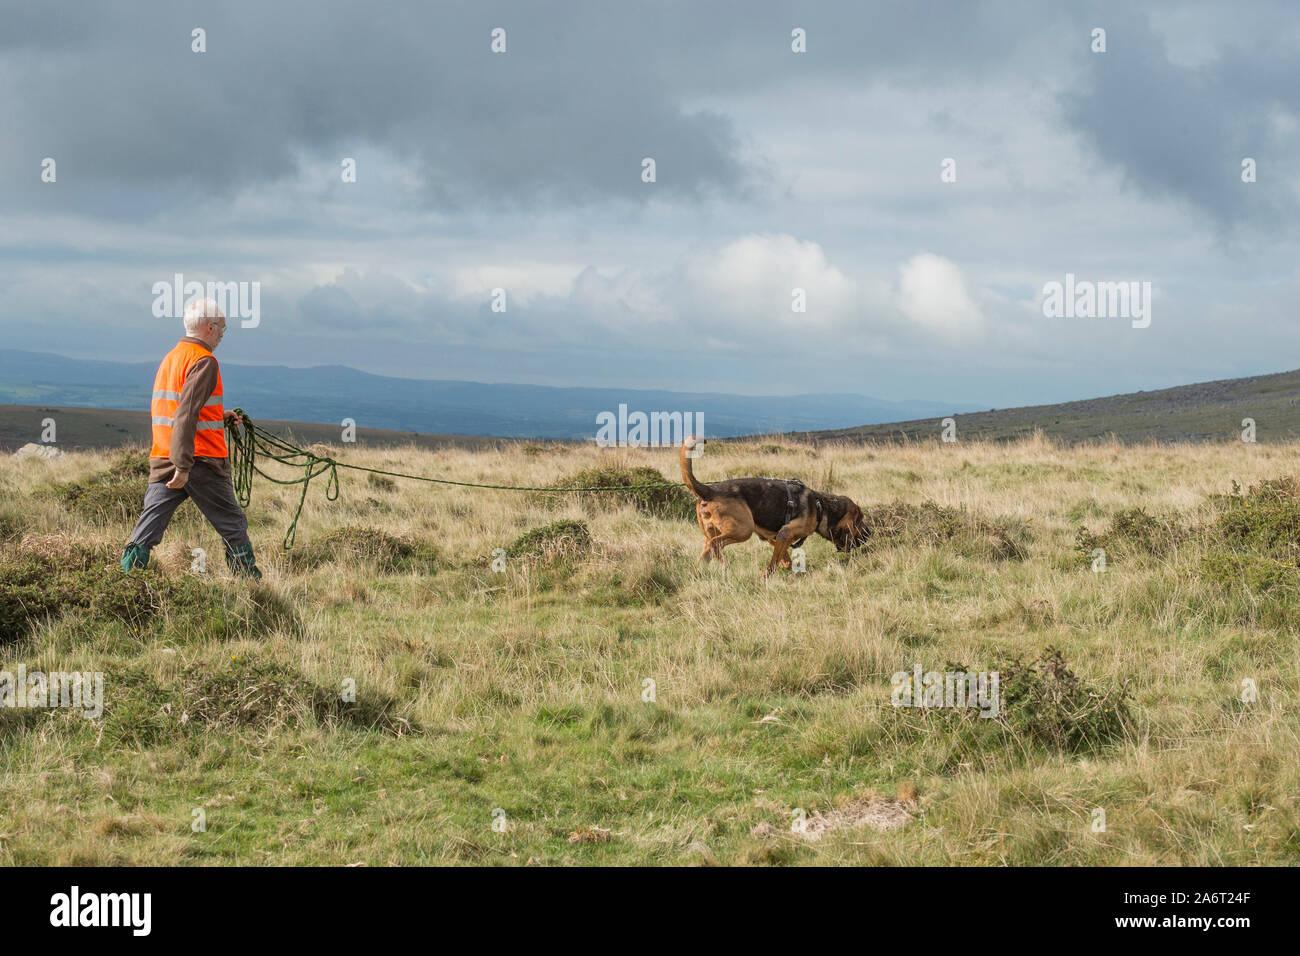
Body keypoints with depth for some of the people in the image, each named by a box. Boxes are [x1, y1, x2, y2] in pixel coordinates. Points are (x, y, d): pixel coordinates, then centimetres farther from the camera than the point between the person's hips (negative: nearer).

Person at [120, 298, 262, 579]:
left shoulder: (170, 358, 15)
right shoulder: (203, 361, -12)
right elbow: (186, 416, -21)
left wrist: (219, 418, 24)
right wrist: (183, 467, -25)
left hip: (163, 461, 7)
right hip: (201, 461, -7)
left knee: (149, 524, 2)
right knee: (232, 524, 7)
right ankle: (248, 577, 16)